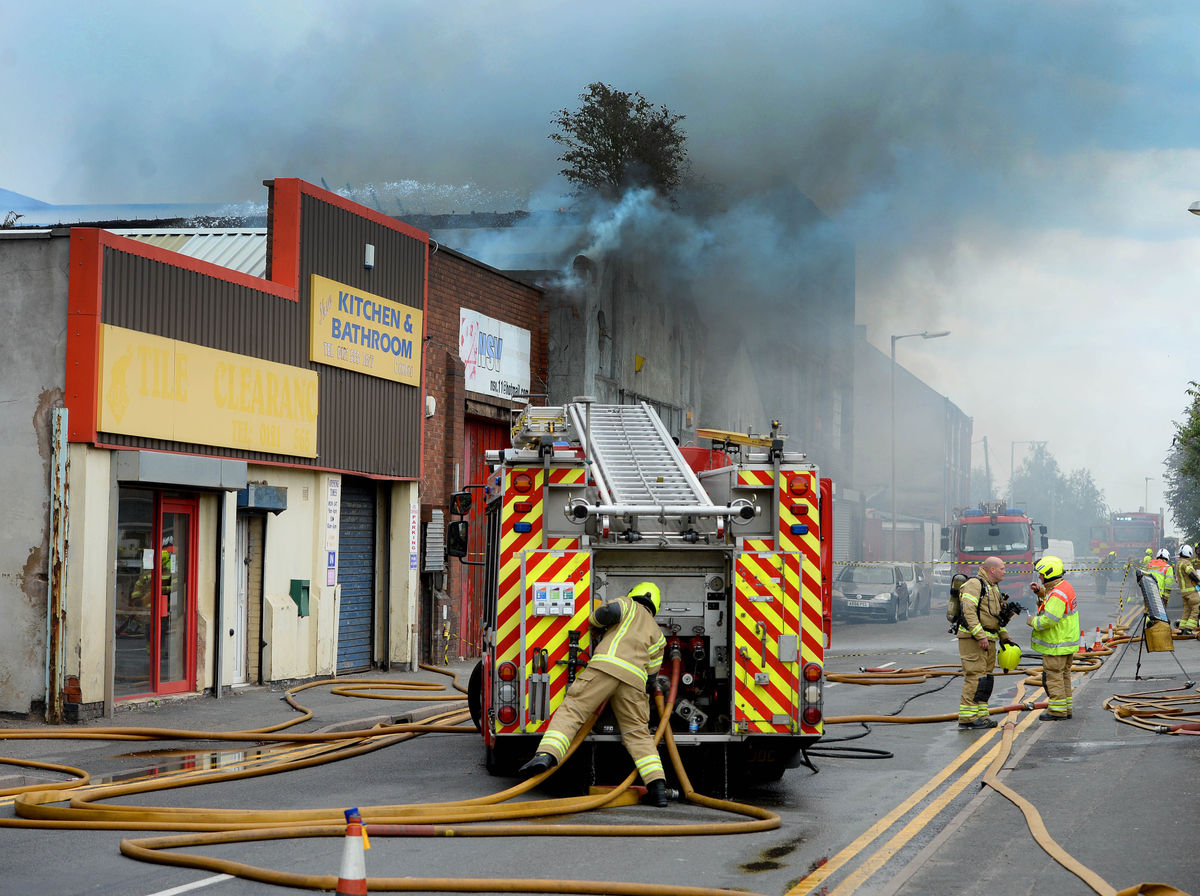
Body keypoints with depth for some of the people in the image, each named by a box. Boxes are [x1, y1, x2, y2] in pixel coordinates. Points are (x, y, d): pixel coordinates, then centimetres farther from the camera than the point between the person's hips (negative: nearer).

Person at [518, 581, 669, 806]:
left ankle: (546, 755, -30)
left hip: (607, 664, -4)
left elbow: (610, 611, 1)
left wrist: (596, 620, 22)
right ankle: (657, 785, -3)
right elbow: (652, 668, 27)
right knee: (638, 732, 9)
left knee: (570, 710, -9)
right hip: (635, 678, 4)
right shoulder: (657, 633, 33)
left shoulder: (631, 606, 23)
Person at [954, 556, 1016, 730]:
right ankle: (967, 718, -11)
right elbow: (968, 612, -21)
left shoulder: (994, 588, 20)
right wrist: (980, 636, -25)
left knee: (986, 679, 10)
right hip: (972, 639, -10)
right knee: (975, 677, -12)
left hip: (988, 640, 10)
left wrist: (1004, 637, 20)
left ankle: (981, 715, 14)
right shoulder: (974, 584, -11)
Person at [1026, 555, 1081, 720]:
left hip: (1056, 645, -10)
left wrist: (1032, 621, -11)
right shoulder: (1065, 586, 8)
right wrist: (1041, 592, 11)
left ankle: (1057, 710, 0)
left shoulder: (1057, 594, -24)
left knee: (1053, 676, -3)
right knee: (1063, 675, 17)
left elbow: (1048, 620, -28)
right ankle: (1066, 708, 25)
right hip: (1067, 642, 10)